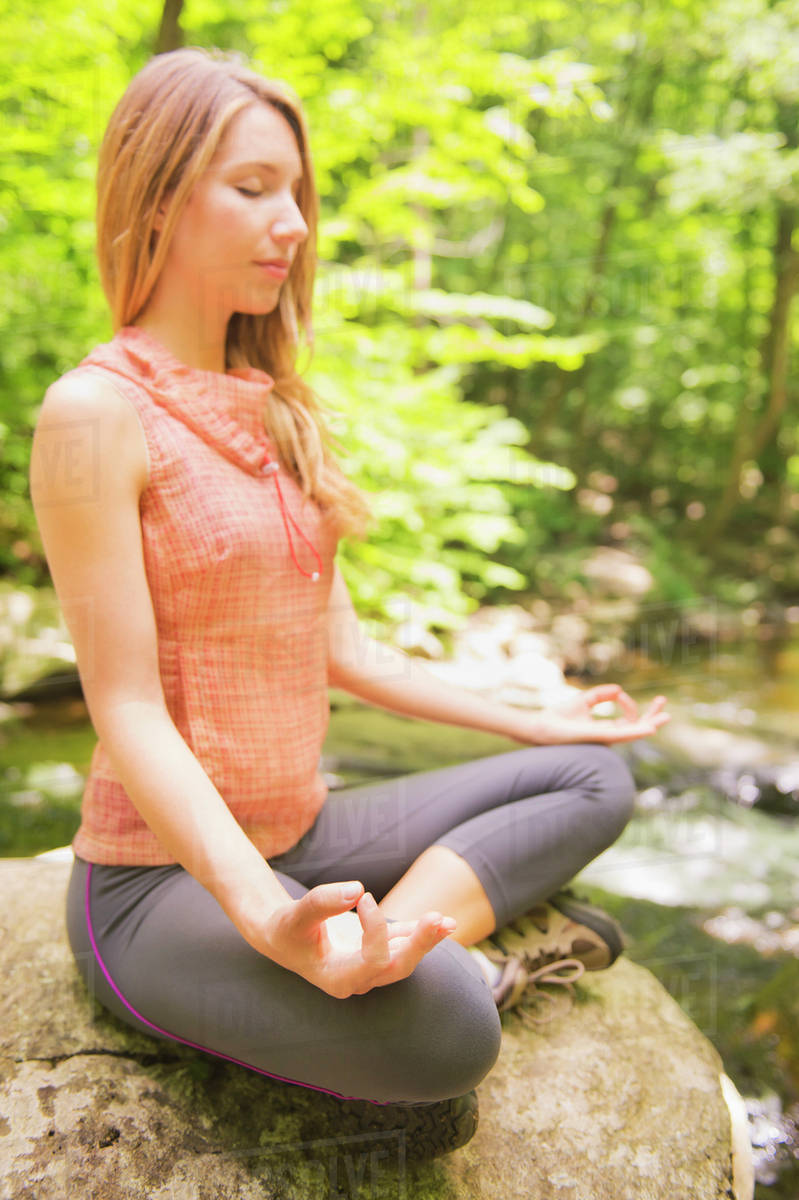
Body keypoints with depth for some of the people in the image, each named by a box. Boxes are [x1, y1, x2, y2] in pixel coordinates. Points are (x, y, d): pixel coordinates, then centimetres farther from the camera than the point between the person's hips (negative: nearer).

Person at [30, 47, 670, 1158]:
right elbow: (127, 710, -18)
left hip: (301, 836, 8)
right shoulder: (96, 413, -14)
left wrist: (533, 720, 13)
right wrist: (266, 919, -32)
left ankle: (399, 936, -8)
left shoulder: (277, 408, 9)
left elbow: (344, 649, 10)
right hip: (165, 875, -7)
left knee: (594, 778, 6)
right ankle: (461, 952, -1)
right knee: (439, 1026, -33)